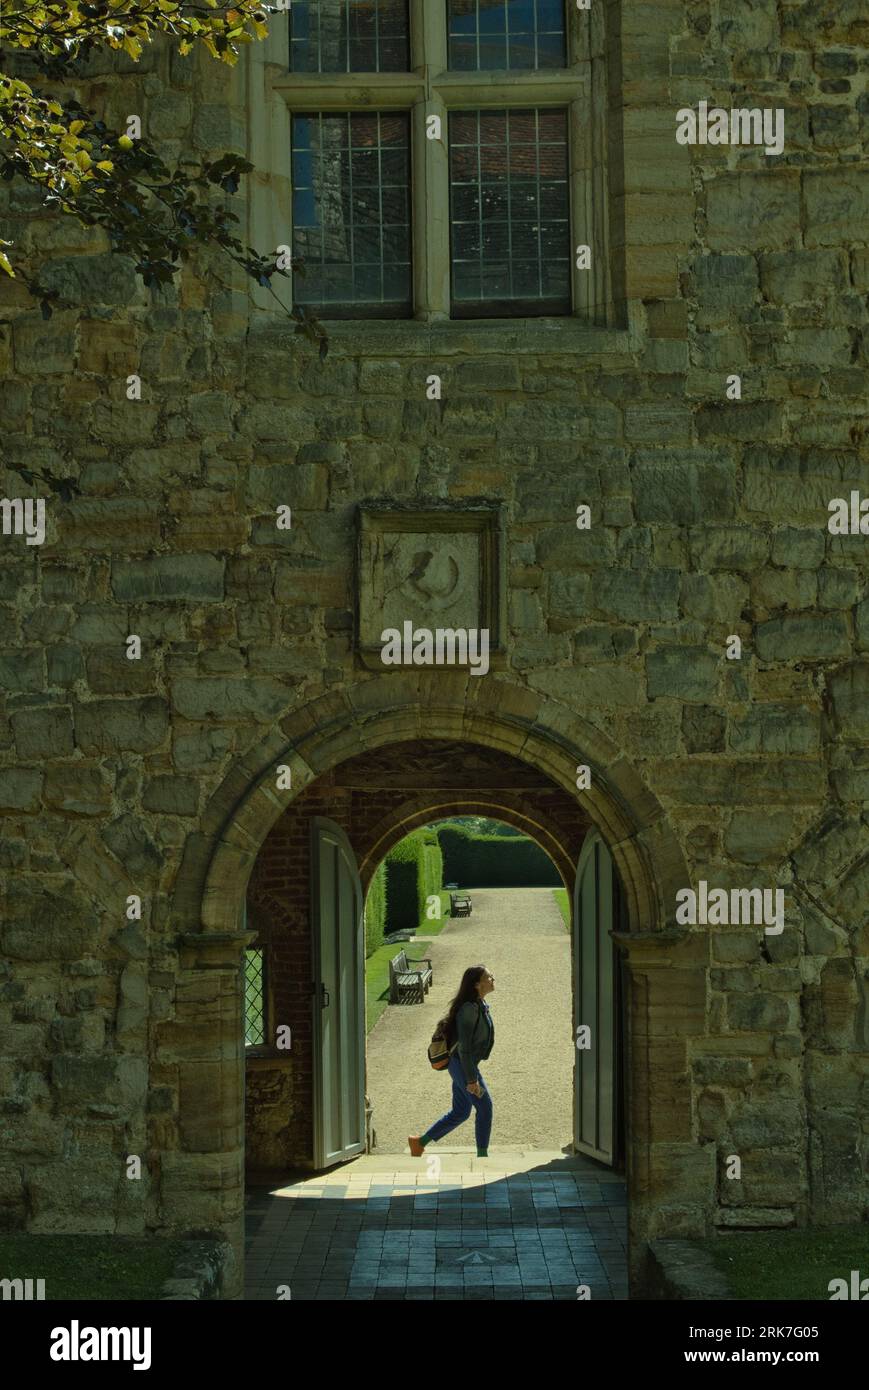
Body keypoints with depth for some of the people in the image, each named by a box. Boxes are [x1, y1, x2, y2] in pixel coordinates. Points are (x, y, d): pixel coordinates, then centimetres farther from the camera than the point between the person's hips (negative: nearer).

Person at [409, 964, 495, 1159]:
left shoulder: (480, 1004, 8)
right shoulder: (469, 1008, -22)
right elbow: (464, 1046, -24)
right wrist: (472, 1079, -24)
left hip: (461, 1064, 10)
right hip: (462, 1065, -10)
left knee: (460, 1113, 15)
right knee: (484, 1105, -2)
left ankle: (420, 1142, 23)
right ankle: (482, 1154, 8)